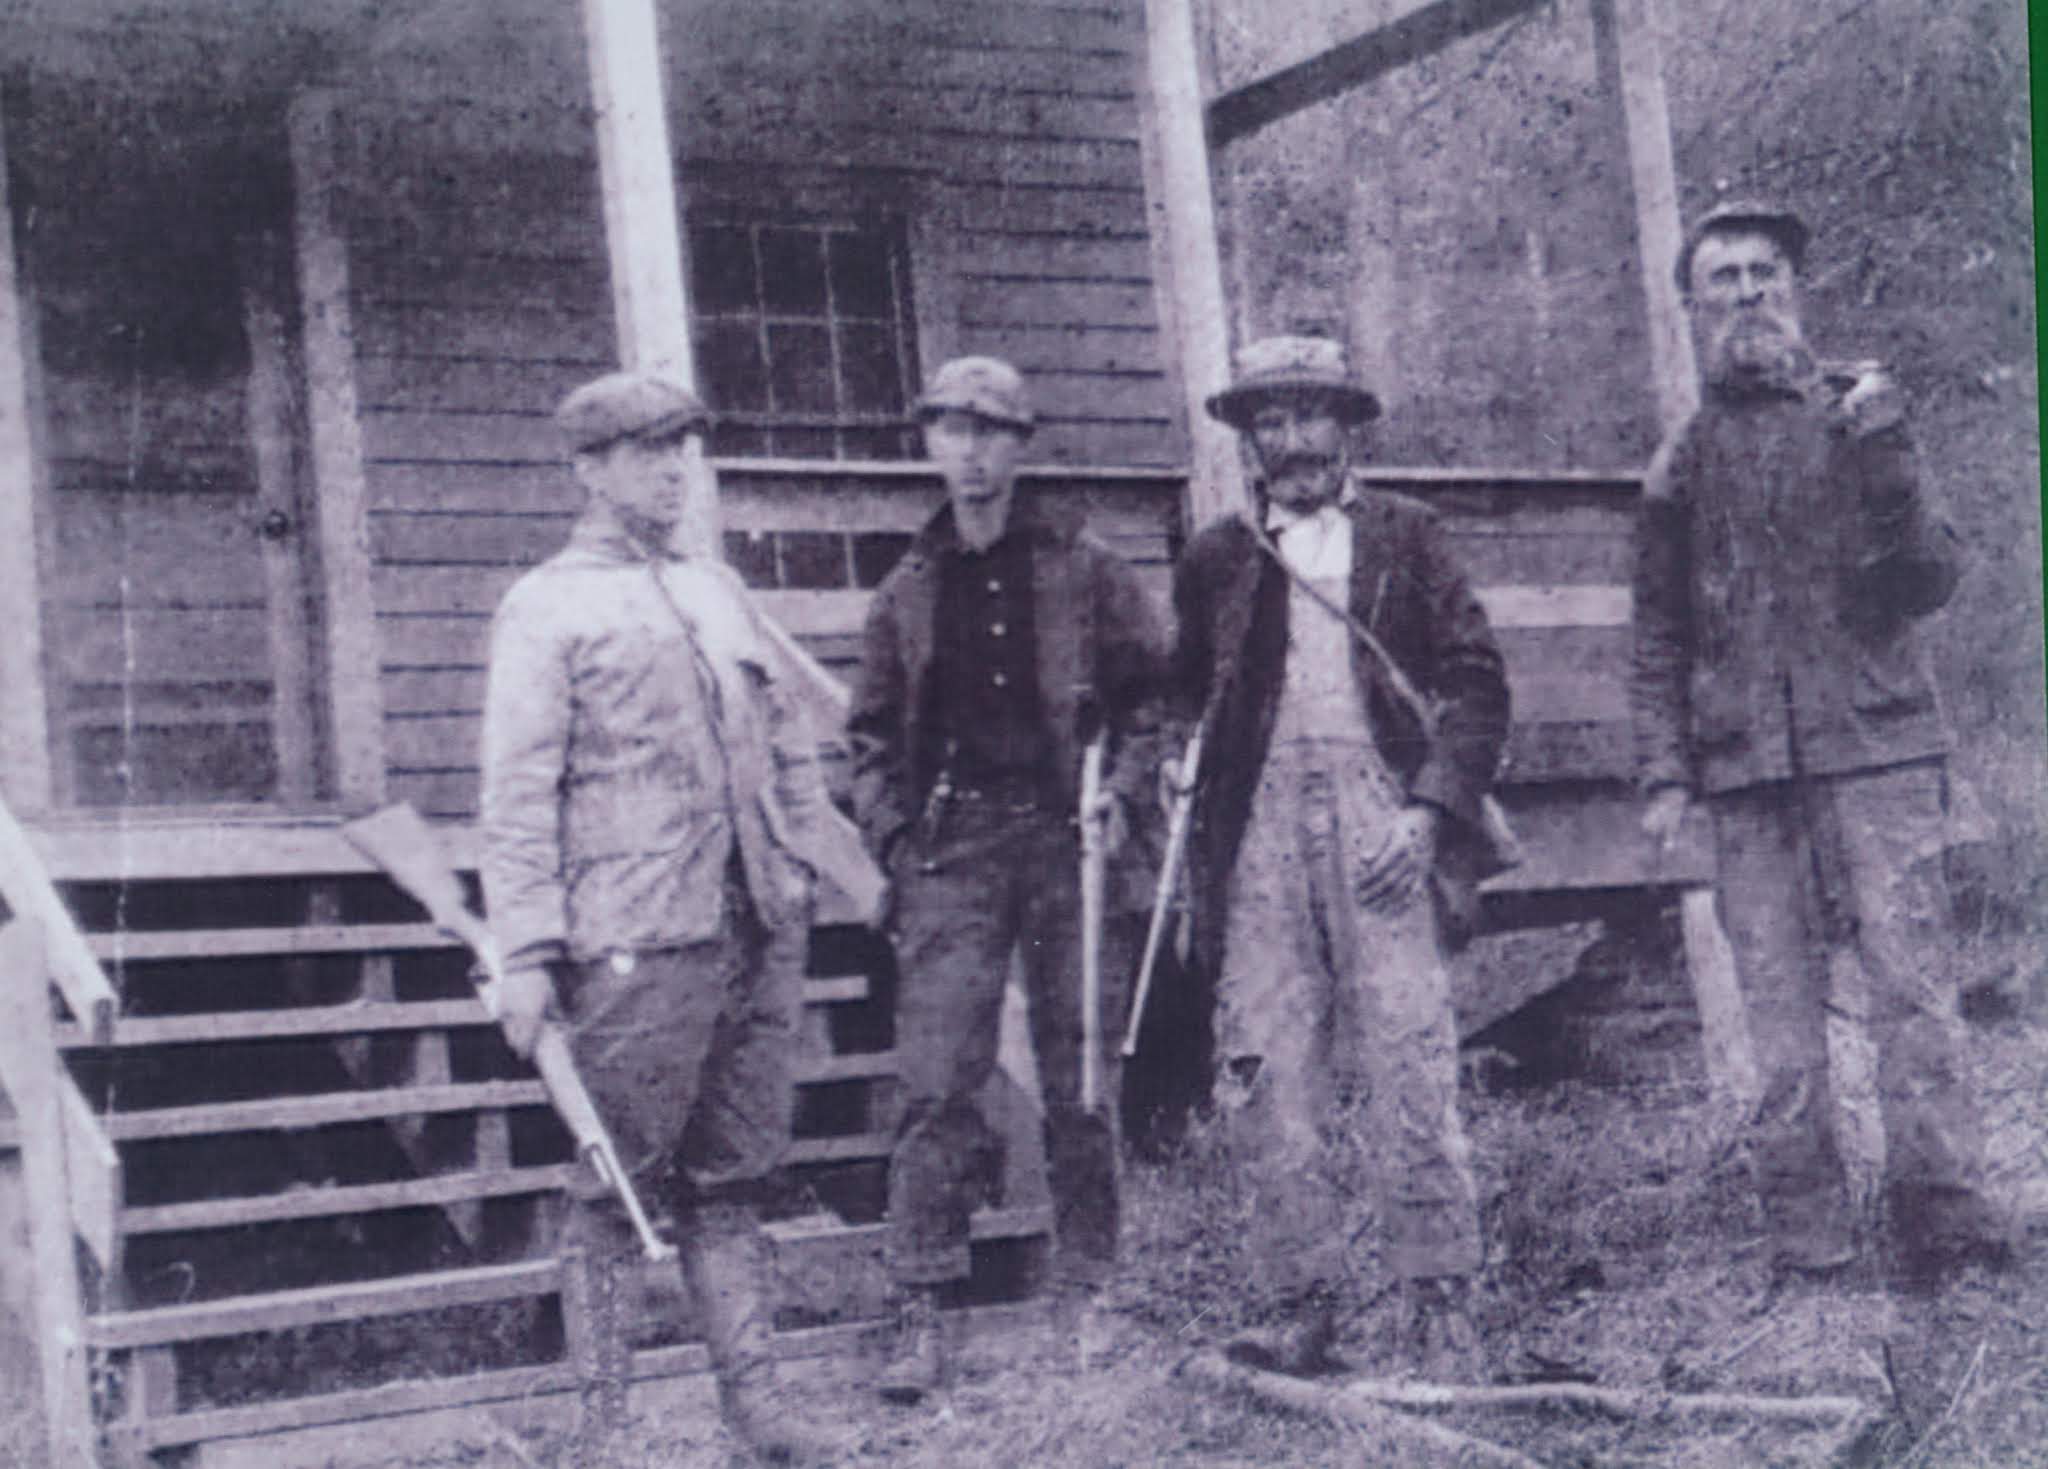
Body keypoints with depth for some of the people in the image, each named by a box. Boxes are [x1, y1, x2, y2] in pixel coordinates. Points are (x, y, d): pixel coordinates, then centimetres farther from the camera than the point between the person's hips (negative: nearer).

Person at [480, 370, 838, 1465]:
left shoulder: (716, 592, 20)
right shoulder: (548, 608, 0)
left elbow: (788, 745, 25)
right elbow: (517, 792, -7)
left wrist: (796, 866, 13)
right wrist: (527, 952, -14)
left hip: (758, 934, 6)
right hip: (637, 944, -6)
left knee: (733, 1177, 10)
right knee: (619, 1184, -2)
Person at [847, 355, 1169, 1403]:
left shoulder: (1083, 570, 7)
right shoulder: (909, 588, 13)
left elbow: (1152, 690, 11)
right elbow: (873, 730, 17)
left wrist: (1122, 792, -2)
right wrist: (892, 834, 5)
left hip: (1067, 841, -1)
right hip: (953, 848, 1)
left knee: (1081, 1079, 4)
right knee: (937, 1085, -8)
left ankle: (1087, 1291, 15)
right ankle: (919, 1315, -7)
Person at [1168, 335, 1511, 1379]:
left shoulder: (1403, 539, 13)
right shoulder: (1217, 561, 18)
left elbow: (1475, 683, 7)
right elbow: (1188, 704, 23)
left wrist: (1430, 809, -6)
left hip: (1378, 813, -2)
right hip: (1261, 824, 2)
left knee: (1407, 1062, -9)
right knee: (1266, 1072, -4)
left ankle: (1439, 1305, -3)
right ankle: (1298, 1299, 2)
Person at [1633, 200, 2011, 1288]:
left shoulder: (1857, 414, 9)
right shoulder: (1684, 463, 14)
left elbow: (1927, 583, 2)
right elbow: (1659, 637, 17)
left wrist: (1886, 463, -14)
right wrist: (1665, 773, 7)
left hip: (1875, 747, -2)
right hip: (1746, 767, 2)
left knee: (1910, 978, -10)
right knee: (1779, 1003, 0)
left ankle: (1942, 1203, -7)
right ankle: (1806, 1228, 4)